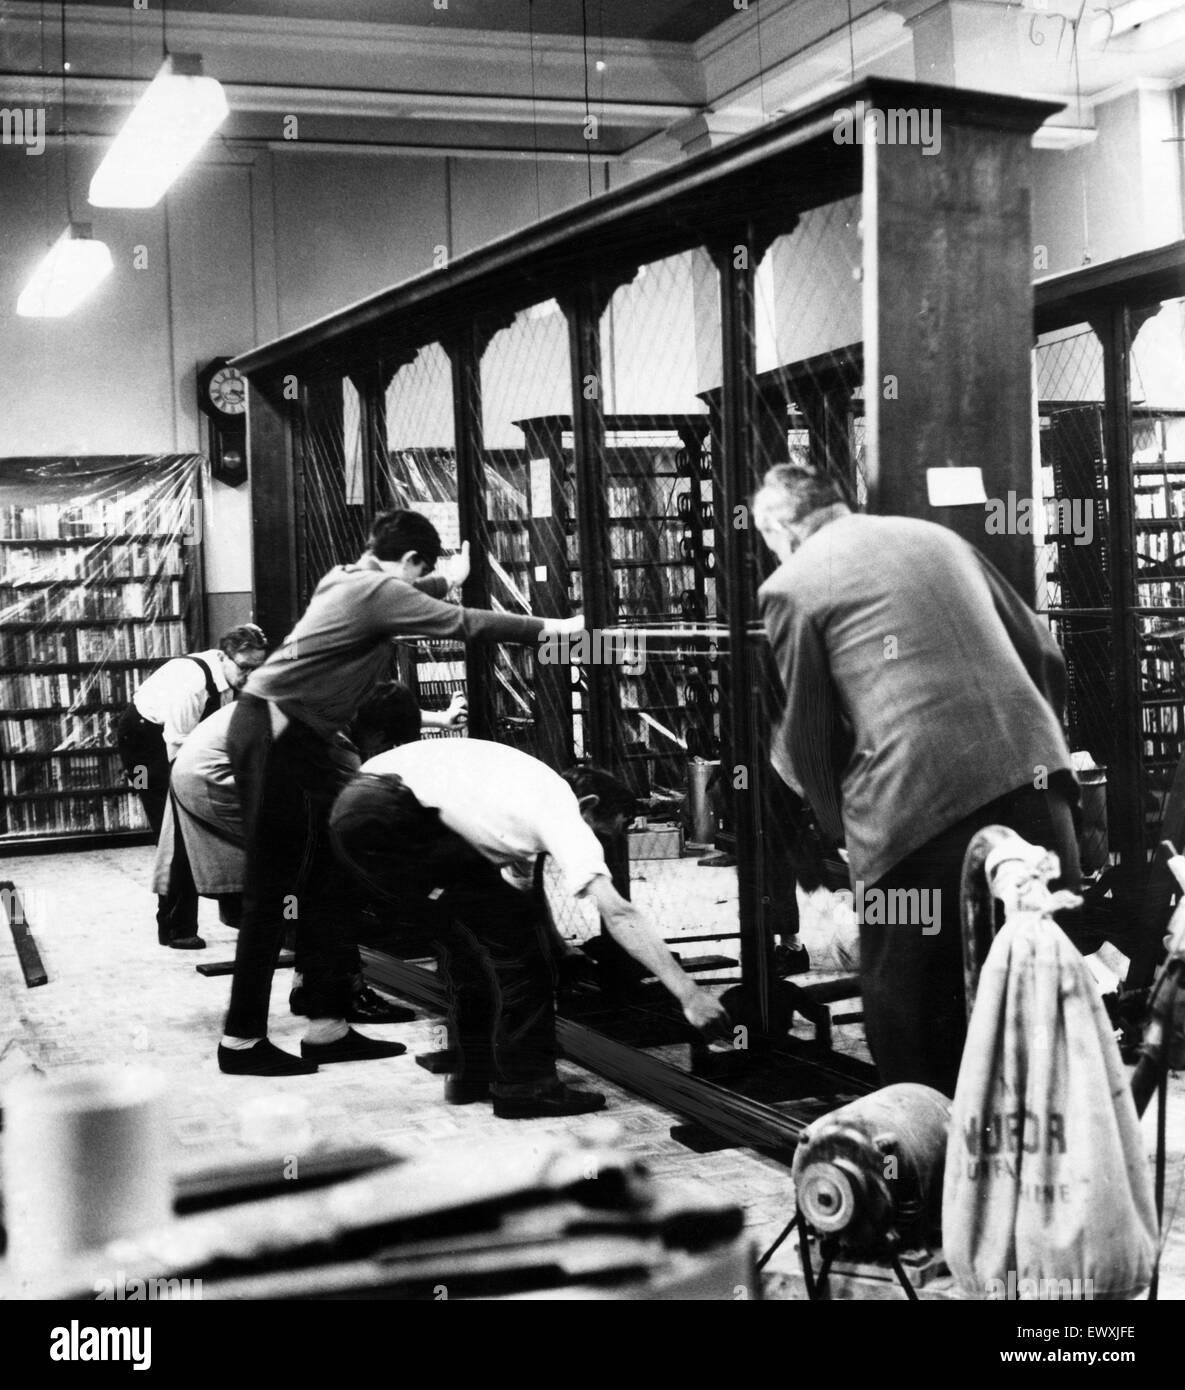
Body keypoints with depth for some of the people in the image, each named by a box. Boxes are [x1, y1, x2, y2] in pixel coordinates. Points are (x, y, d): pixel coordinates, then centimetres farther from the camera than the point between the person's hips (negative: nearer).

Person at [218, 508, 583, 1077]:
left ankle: (328, 1028, 14)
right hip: (275, 733, -10)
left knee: (329, 883, 10)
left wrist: (447, 580, 56)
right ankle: (242, 1040, 0)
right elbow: (463, 624, -14)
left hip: (300, 736, 10)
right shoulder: (380, 592, -12)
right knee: (272, 888, -6)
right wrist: (550, 627, -5)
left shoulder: (347, 578, 15)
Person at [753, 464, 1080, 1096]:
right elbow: (1044, 657, 19)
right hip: (1029, 779, 5)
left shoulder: (791, 584, 5)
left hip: (917, 807, -5)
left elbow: (809, 734, 6)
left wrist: (840, 822, 21)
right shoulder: (938, 538, 19)